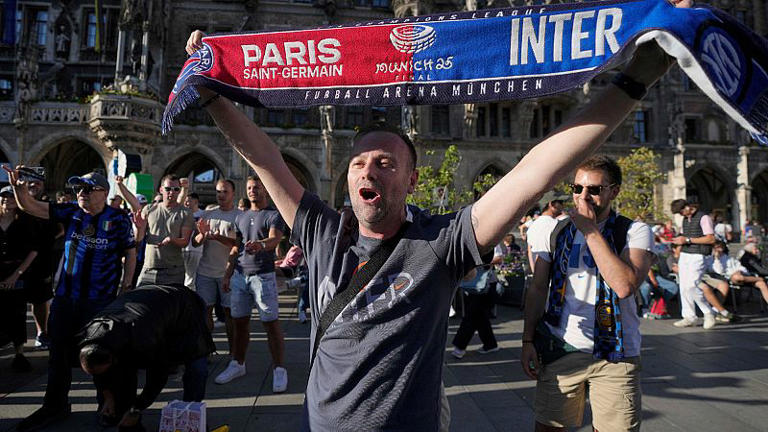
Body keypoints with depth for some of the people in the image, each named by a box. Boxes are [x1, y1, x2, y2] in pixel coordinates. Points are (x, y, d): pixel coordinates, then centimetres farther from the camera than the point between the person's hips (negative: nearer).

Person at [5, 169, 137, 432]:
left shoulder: (118, 220, -6)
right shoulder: (71, 213, 4)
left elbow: (130, 253, 0)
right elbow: (30, 207, 2)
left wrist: (126, 287, -4)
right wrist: (19, 187, -17)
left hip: (101, 300, -4)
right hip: (65, 297, 4)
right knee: (60, 351, 13)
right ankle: (55, 406, 30)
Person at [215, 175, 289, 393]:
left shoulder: (274, 215, -2)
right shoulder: (241, 217, 18)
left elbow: (275, 239, -20)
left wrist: (260, 244, -41)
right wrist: (227, 274, 17)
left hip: (263, 275, -6)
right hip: (240, 275, 6)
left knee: (271, 323, -5)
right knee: (239, 321, 11)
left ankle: (279, 370, 0)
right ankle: (238, 364, 24)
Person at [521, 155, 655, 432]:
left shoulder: (636, 232, -3)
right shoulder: (555, 233, 6)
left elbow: (624, 285, -21)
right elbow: (537, 290, 9)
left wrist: (590, 230, -17)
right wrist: (528, 341, 2)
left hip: (615, 355, -2)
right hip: (560, 348, 2)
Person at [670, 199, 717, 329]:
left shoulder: (704, 218, -6)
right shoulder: (685, 219, 18)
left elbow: (711, 239, -14)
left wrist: (688, 240, -16)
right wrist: (679, 239, 6)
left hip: (697, 256, -8)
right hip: (684, 255, 8)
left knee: (691, 286, -16)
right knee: (683, 287, 4)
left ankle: (708, 313, 2)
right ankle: (689, 317, 12)